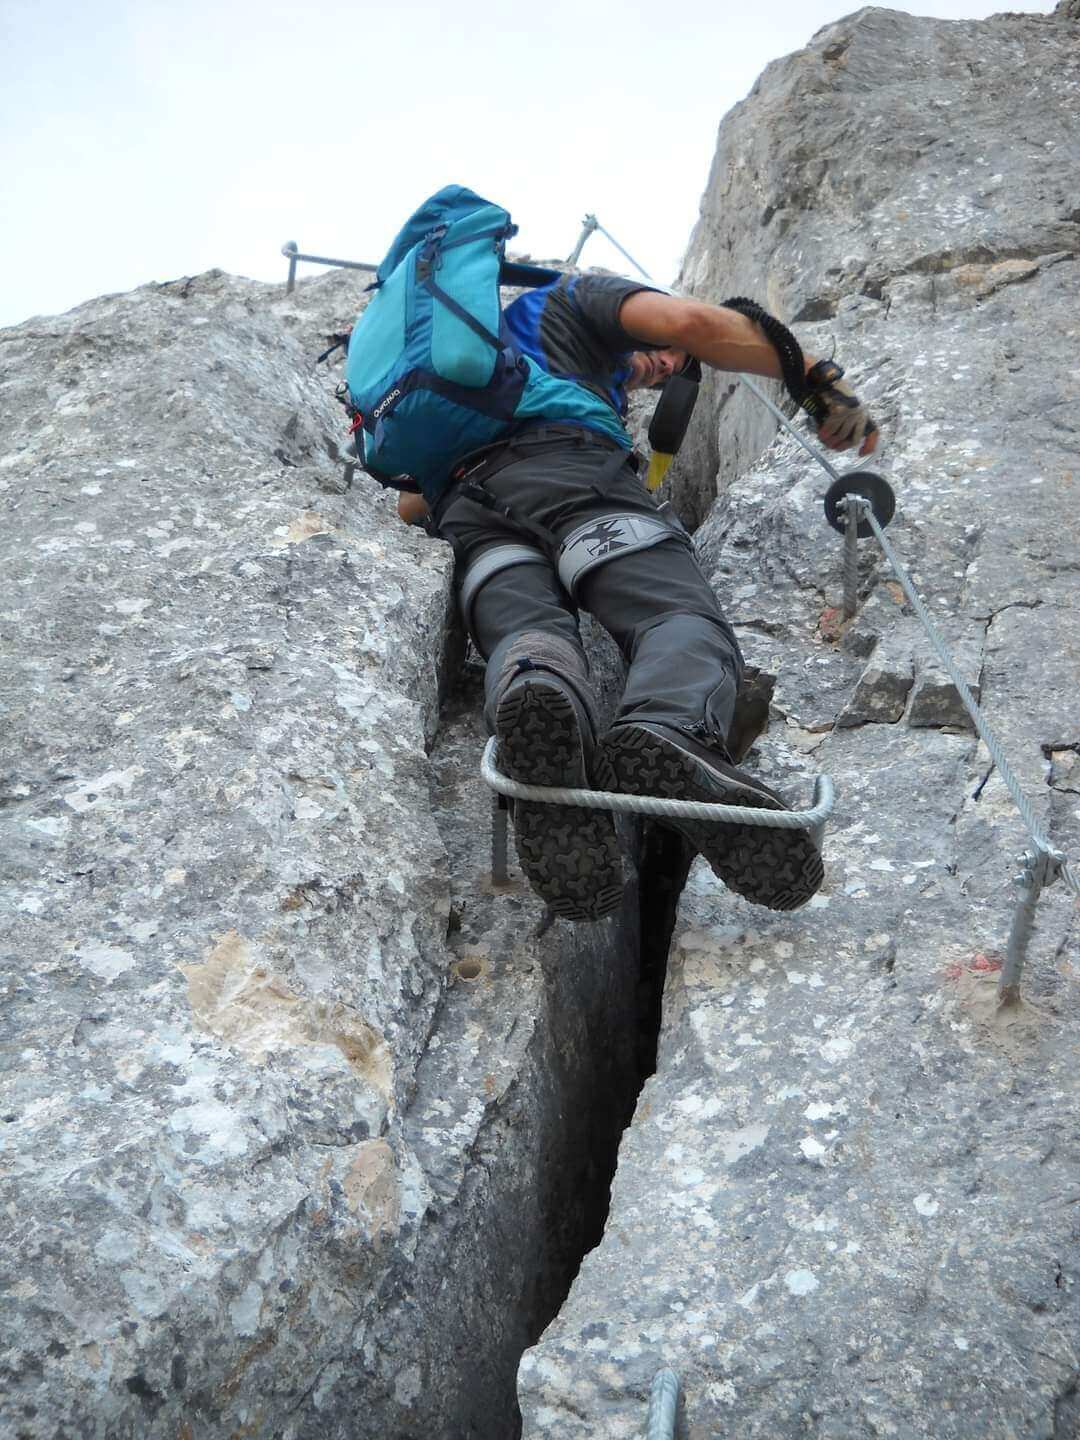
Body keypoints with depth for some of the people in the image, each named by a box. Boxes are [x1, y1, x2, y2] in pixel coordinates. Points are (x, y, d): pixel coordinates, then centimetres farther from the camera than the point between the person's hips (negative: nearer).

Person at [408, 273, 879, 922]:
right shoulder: (583, 294, 30)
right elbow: (690, 322, 5)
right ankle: (669, 732, -55)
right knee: (687, 620, -21)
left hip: (465, 510, 6)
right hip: (566, 468, -5)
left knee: (528, 638, -22)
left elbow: (409, 506, 43)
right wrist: (823, 380, 12)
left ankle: (535, 691, -59)